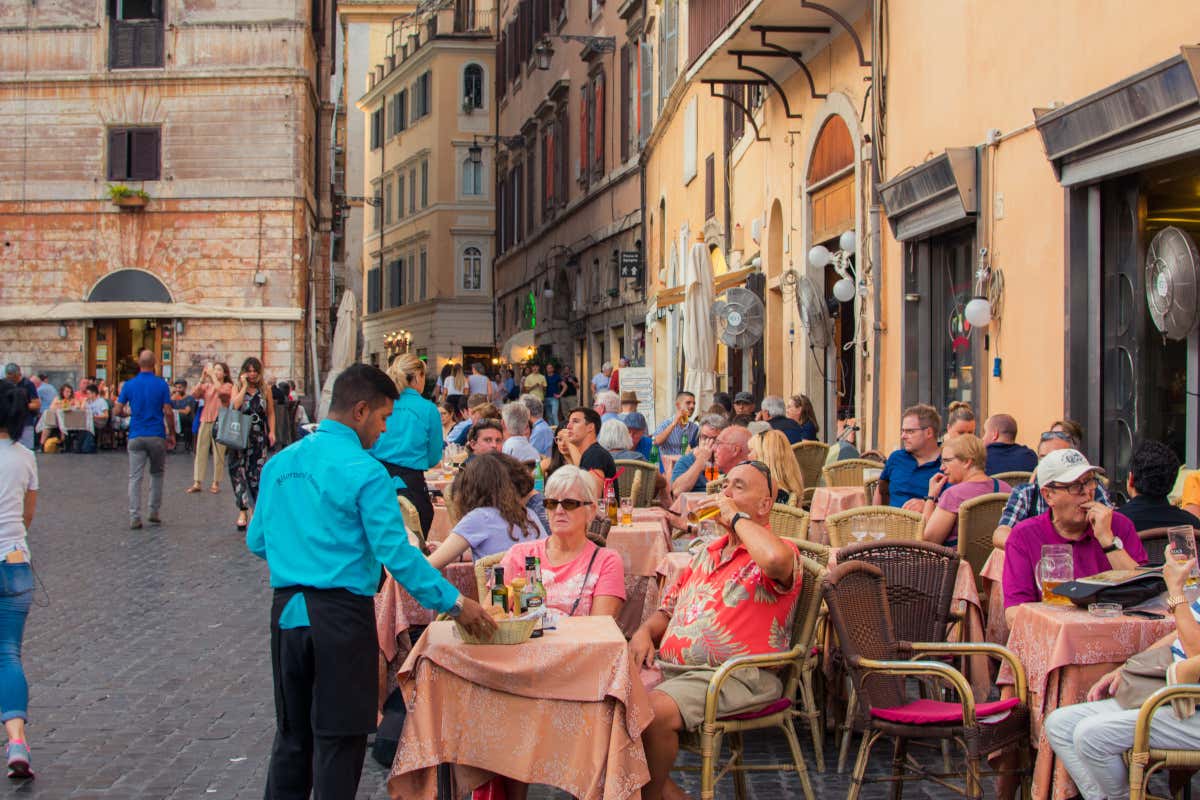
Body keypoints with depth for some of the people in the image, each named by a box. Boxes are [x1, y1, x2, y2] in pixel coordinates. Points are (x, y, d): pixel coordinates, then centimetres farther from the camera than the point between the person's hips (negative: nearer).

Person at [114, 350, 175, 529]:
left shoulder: (129, 385, 1)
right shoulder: (161, 385, -3)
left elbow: (117, 410, 0)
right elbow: (168, 412, -6)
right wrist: (172, 434, 5)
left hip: (136, 437, 1)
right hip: (157, 436, -1)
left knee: (135, 477, 1)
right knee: (157, 474, 17)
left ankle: (134, 518, -5)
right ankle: (154, 512, 17)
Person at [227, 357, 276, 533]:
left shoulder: (264, 389, 7)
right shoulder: (237, 388, 3)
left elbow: (270, 413, 10)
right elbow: (235, 406, -15)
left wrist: (271, 432, 0)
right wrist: (245, 386, -12)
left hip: (259, 437, 1)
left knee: (257, 472, 1)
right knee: (238, 471, -6)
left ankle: (255, 508, 12)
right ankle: (243, 510, -4)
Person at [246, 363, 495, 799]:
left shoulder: (279, 464, 7)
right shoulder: (364, 472, -13)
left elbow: (256, 541, 13)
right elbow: (396, 555, -17)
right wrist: (454, 603, -12)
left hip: (287, 612, 6)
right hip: (340, 614, -6)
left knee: (292, 733, 16)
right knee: (338, 739, 3)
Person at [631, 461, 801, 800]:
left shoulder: (782, 551, -1)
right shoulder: (707, 553, 25)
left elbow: (774, 559, -29)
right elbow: (668, 609, 31)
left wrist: (736, 516, -12)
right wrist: (645, 632, 8)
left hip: (731, 675, -8)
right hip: (668, 667, 8)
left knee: (654, 711, -32)